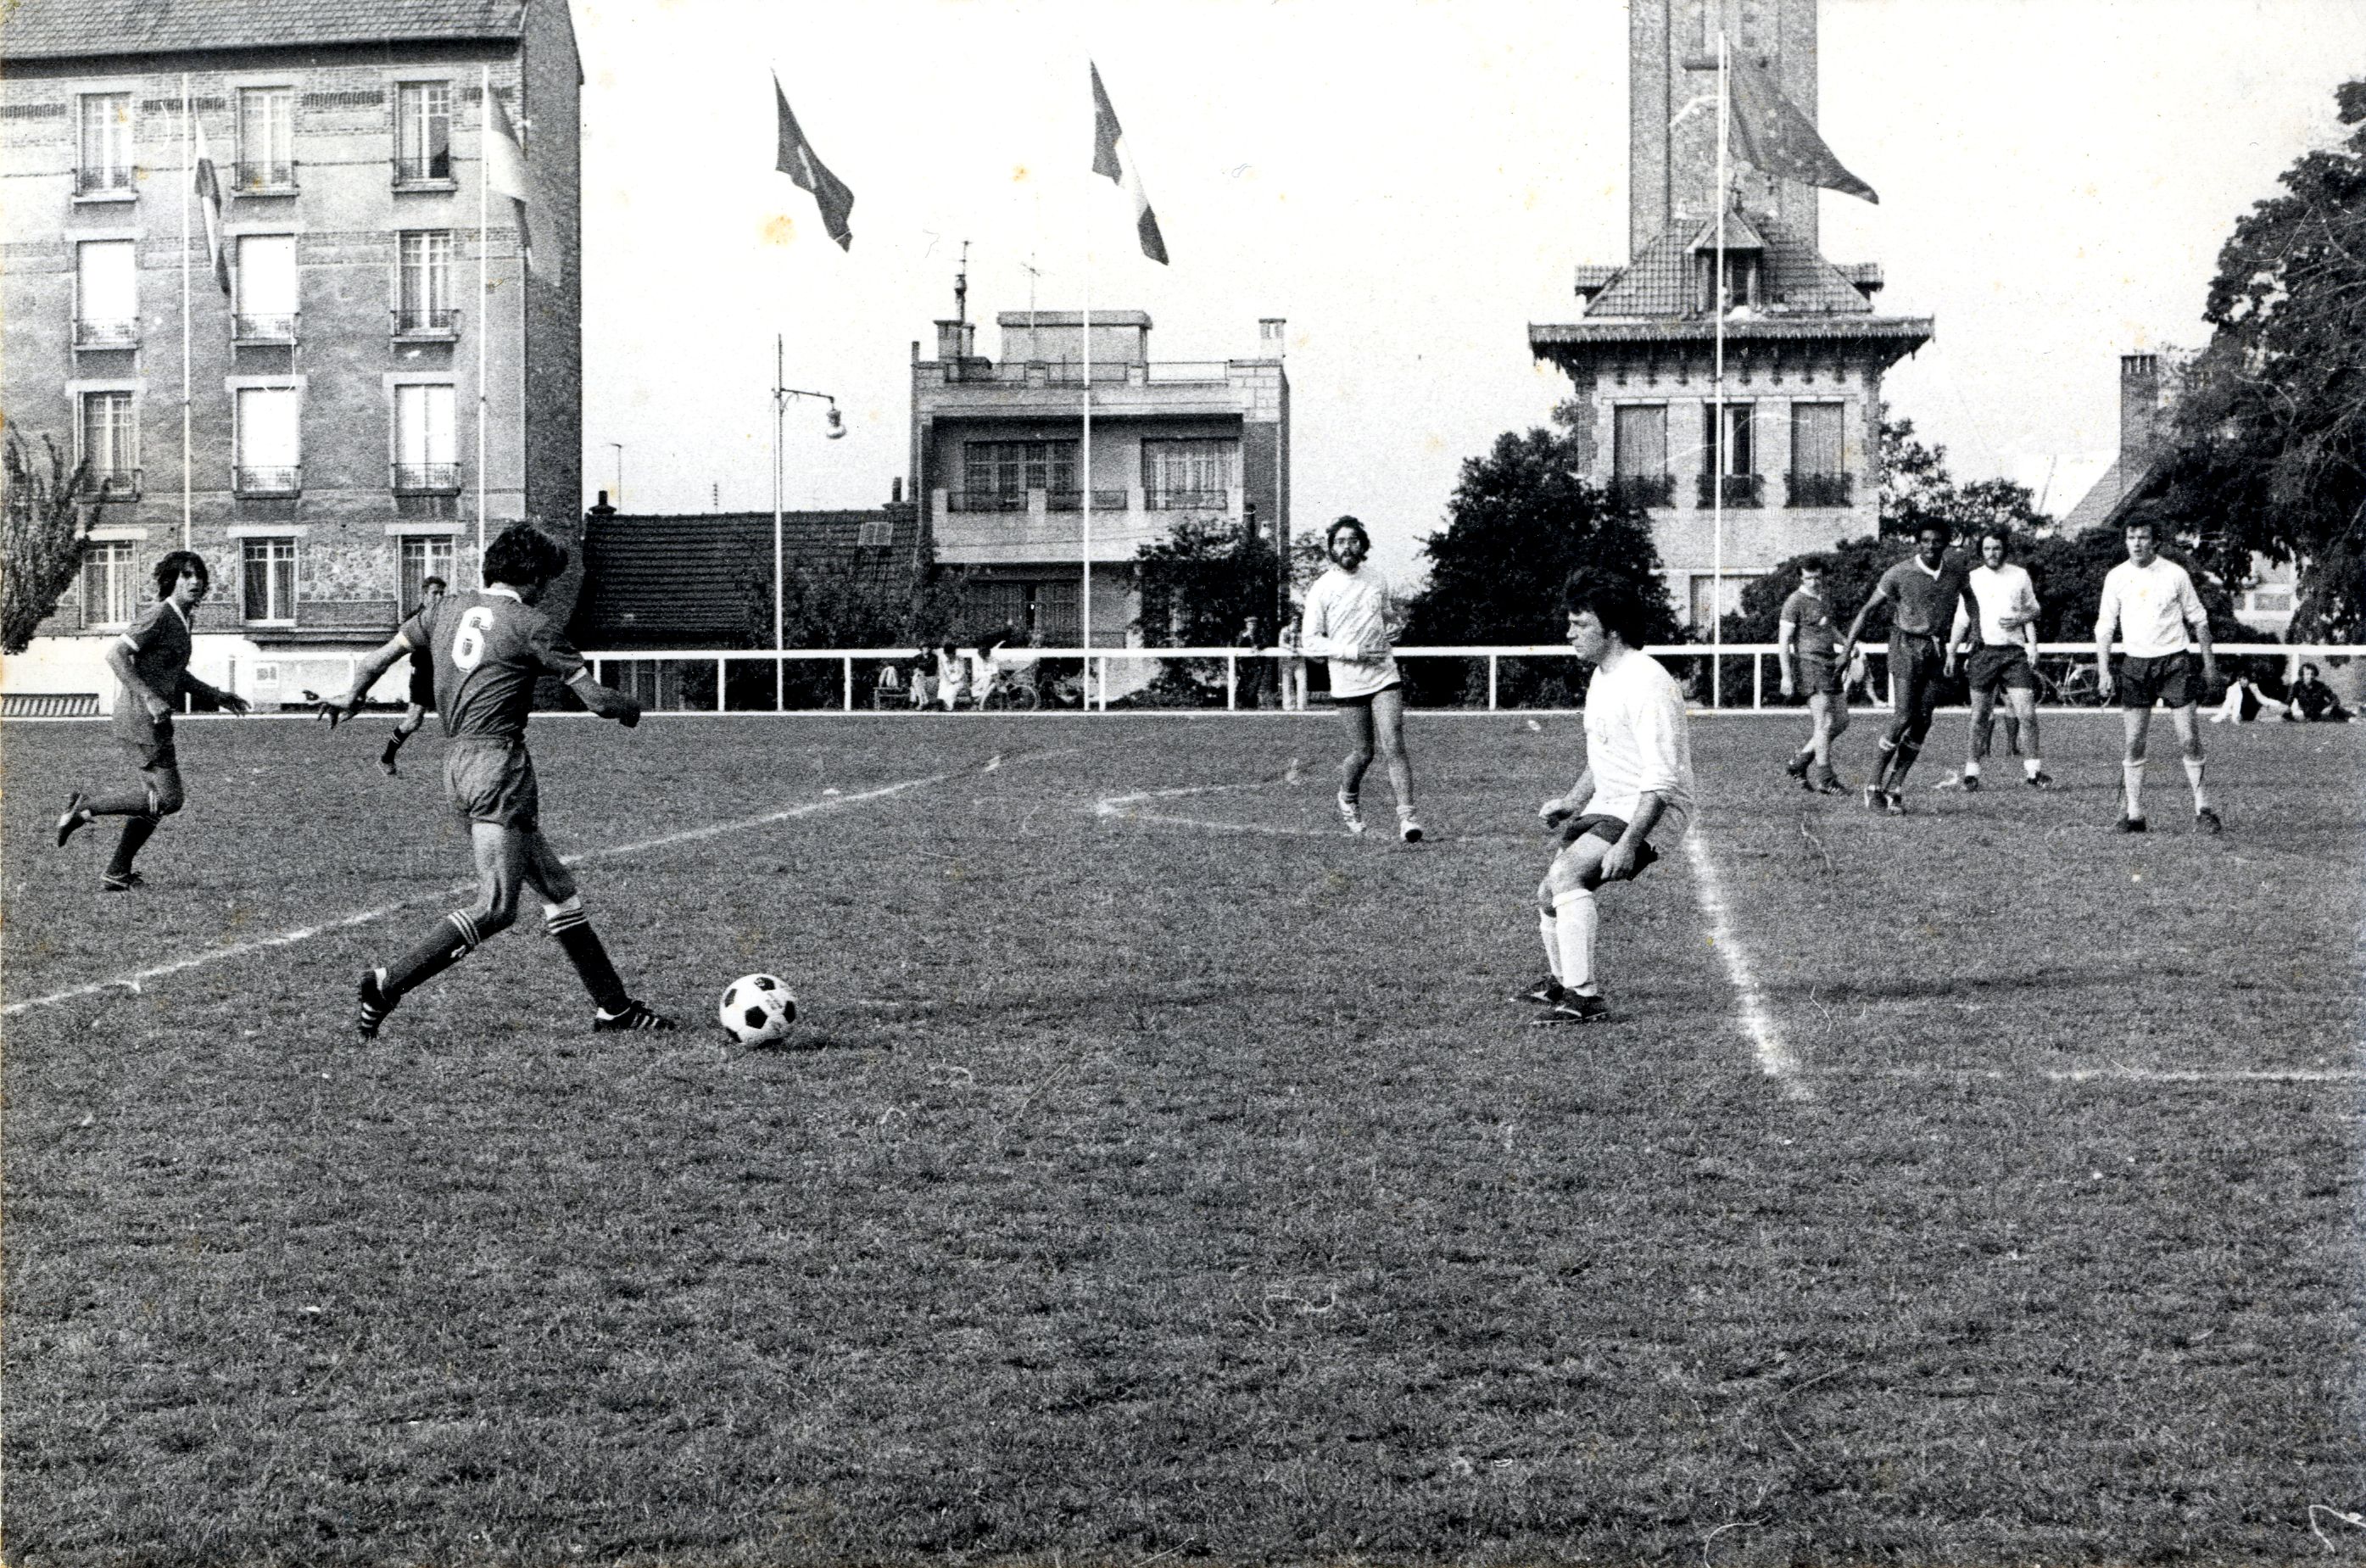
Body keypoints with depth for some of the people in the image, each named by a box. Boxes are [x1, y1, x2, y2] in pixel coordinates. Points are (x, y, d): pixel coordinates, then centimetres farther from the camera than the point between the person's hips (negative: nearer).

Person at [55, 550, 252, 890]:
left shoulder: (183, 619, 14)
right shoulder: (158, 616, -15)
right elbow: (116, 654, -21)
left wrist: (215, 695, 24)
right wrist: (149, 698, -27)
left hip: (155, 721, 10)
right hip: (139, 718, -10)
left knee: (155, 798, 14)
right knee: (169, 799, -10)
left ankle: (117, 874, 21)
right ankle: (86, 807, 0)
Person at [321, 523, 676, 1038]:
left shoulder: (445, 608, 12)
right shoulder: (530, 625, -6)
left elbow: (376, 660, 18)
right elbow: (598, 698, -6)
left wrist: (352, 697, 37)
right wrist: (631, 709, 16)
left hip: (456, 761, 9)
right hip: (498, 765, -9)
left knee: (558, 889, 12)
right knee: (495, 908, -8)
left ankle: (614, 1007, 15)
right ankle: (387, 984, -14)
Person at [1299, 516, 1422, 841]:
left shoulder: (1377, 582, 9)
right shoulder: (1322, 589, -3)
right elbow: (1310, 641, -5)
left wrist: (1393, 626, 2)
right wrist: (1351, 651, -15)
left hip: (1385, 677, 2)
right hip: (1347, 683, -2)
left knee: (1393, 746, -10)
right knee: (1362, 752, 5)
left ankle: (1406, 815, -11)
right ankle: (1348, 799, 35)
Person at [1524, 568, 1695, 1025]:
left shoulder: (1646, 684, -21)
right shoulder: (1602, 676, 11)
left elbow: (1661, 781, -25)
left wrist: (1628, 843, -31)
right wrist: (1573, 800, 10)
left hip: (1652, 812, -10)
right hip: (1607, 806, 10)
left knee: (1566, 875, -28)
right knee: (1548, 895, 14)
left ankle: (1584, 997, -25)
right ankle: (1561, 982, 39)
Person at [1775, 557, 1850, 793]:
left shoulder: (1825, 599, 18)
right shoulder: (1795, 602, -7)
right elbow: (1783, 641, -11)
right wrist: (1786, 676, -18)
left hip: (1830, 664, 8)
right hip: (1810, 662, -8)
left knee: (1841, 722, 7)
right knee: (1824, 723, -10)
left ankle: (1798, 762, 17)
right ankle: (1824, 779, -5)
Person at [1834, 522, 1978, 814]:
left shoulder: (1956, 568, 2)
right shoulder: (1899, 574, -11)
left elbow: (1968, 596, 22)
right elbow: (1868, 608, -4)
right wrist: (1848, 646, -9)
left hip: (1936, 649, 5)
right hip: (1906, 646, -5)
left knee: (1923, 722, -1)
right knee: (1905, 717, -15)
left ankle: (1895, 788, 6)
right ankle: (1874, 786, -5)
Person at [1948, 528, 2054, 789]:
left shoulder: (2020, 575, 7)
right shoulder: (1972, 578, 6)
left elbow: (2033, 610, 17)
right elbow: (1962, 619, 9)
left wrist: (2019, 618, -4)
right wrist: (1951, 651, 3)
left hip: (2015, 651, 0)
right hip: (1983, 652, 0)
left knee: (2026, 712, -8)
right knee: (1980, 716, 2)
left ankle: (2034, 770, 0)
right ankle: (1971, 773, 9)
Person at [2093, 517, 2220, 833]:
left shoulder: (2175, 574, 0)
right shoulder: (2116, 577, 3)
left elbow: (2198, 620, 9)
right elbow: (2104, 626, 7)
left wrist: (2209, 662, 8)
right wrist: (2104, 671, 0)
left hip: (2174, 660, -1)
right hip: (2135, 664, 2)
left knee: (2189, 740, -6)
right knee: (2133, 743, -1)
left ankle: (2203, 810, 1)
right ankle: (2133, 814, 4)